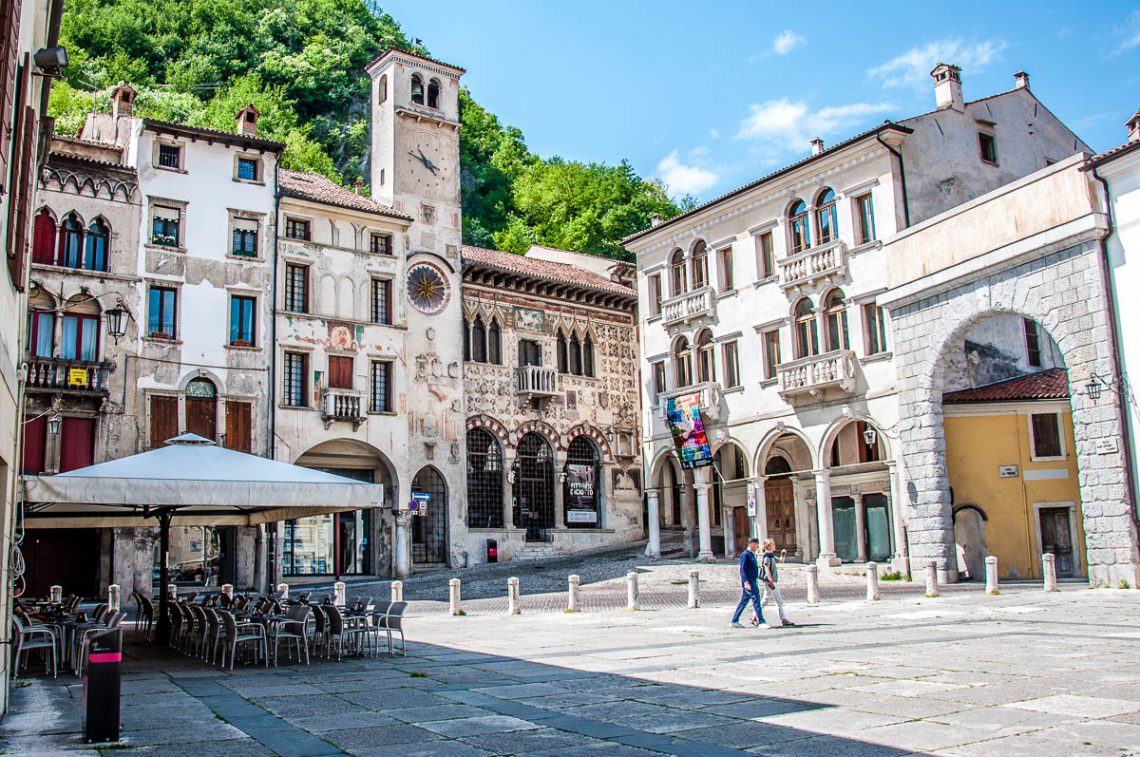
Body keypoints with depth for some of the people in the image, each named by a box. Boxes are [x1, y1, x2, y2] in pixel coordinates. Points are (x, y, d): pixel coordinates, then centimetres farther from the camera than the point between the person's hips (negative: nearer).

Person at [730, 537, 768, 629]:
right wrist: (746, 582, -25)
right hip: (748, 582, -10)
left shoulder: (752, 554, 17)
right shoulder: (745, 554, -13)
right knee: (756, 600, -9)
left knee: (744, 601, 10)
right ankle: (761, 622, -7)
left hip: (752, 582, 10)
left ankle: (735, 621, 14)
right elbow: (742, 569, -18)